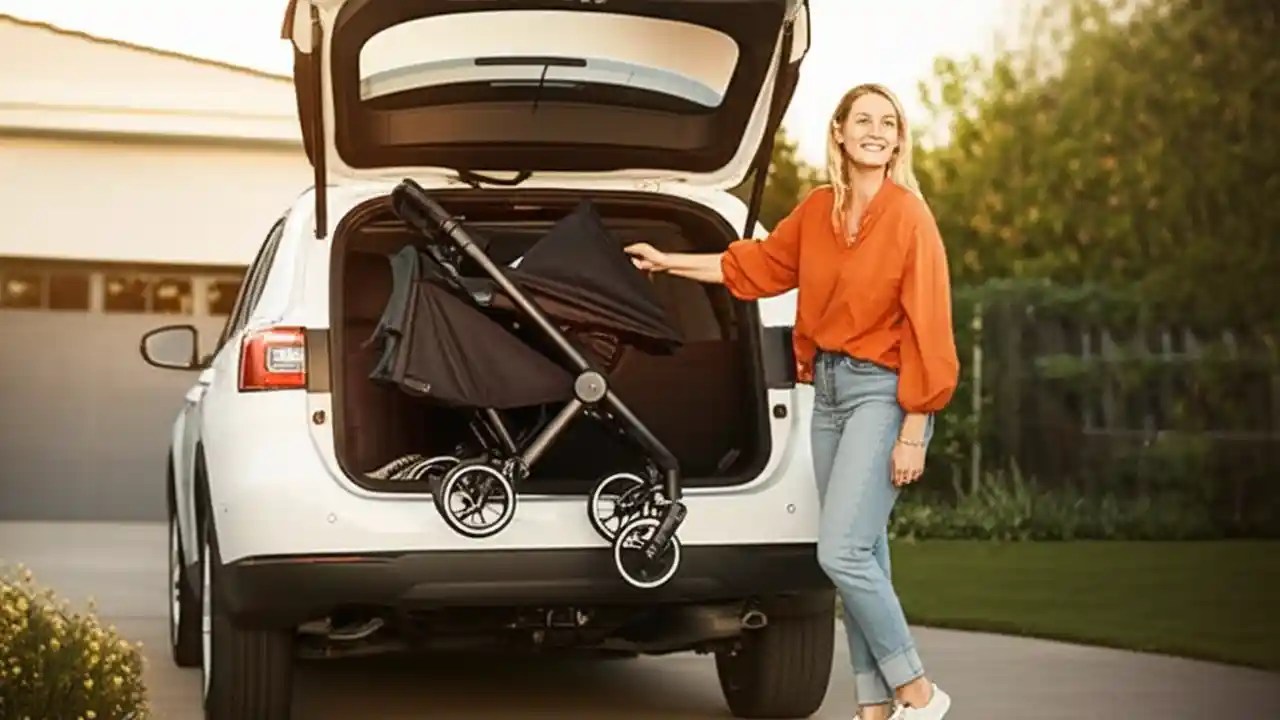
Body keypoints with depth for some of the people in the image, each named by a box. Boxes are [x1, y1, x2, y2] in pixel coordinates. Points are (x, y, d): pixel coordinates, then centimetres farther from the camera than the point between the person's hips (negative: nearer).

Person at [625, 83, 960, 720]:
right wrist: (670, 262, 26)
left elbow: (927, 330, -12)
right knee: (859, 558, 8)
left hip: (881, 392, -7)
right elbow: (755, 264, 23)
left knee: (840, 553, -14)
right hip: (827, 389, 7)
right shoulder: (815, 212, 7)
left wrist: (913, 433, -14)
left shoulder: (909, 218, -11)